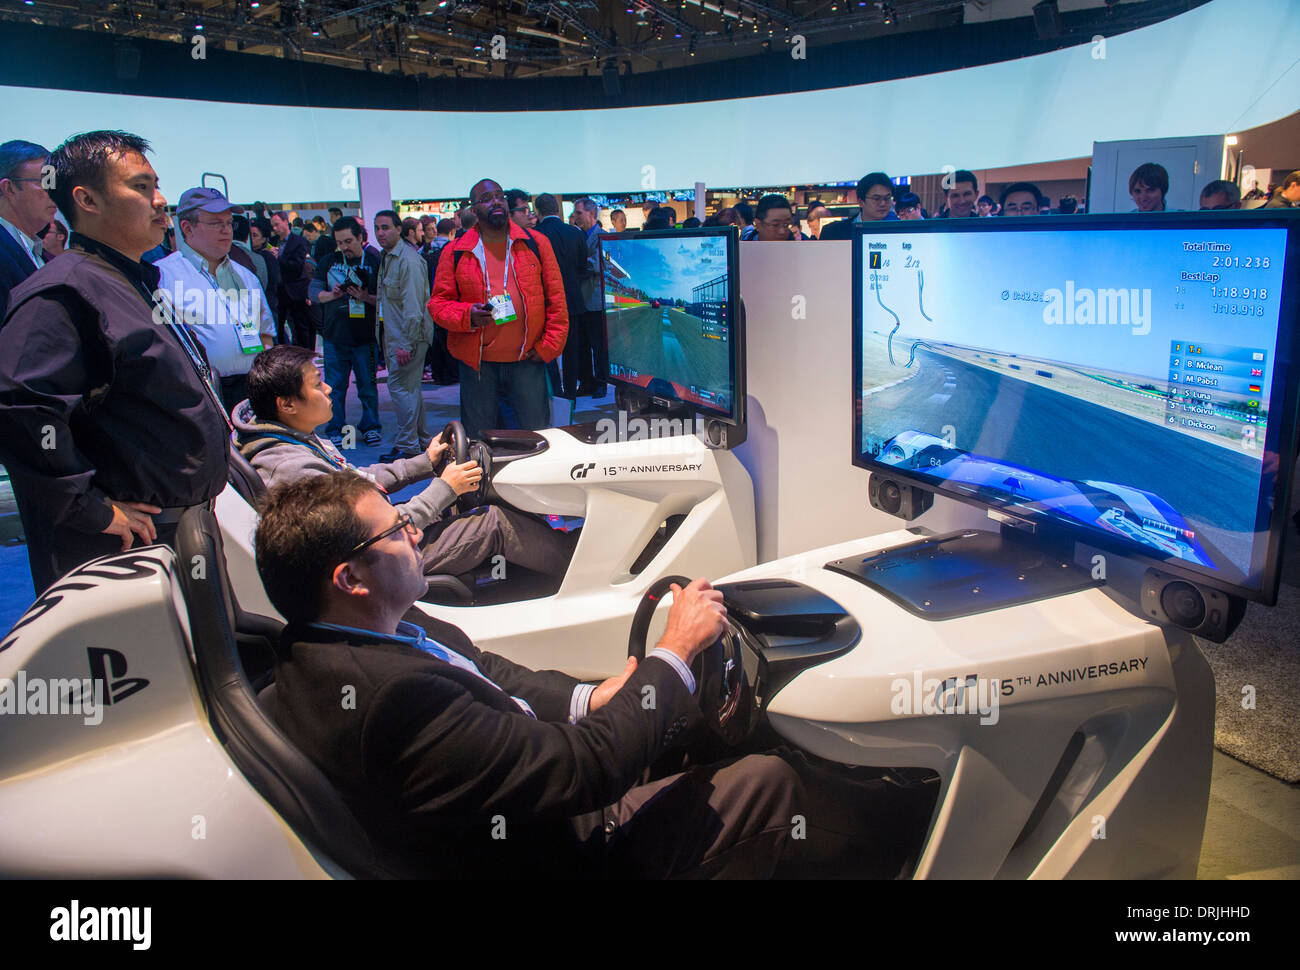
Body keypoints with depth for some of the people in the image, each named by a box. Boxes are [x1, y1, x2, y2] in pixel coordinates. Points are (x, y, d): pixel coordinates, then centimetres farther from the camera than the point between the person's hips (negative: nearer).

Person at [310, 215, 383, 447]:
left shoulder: (374, 262, 0)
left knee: (368, 386, 5)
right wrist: (332, 294, -12)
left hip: (365, 337, -2)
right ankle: (335, 430, 17)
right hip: (334, 335, 2)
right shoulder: (329, 262, 9)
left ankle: (371, 427, 19)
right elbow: (313, 291, 6)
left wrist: (366, 297, -21)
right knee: (335, 386, 6)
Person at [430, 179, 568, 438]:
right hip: (476, 363, 0)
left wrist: (548, 347, -2)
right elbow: (438, 303, 5)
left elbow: (556, 299, 5)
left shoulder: (536, 243, 5)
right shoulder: (455, 253, 4)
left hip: (527, 360, 0)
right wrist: (468, 316, -15)